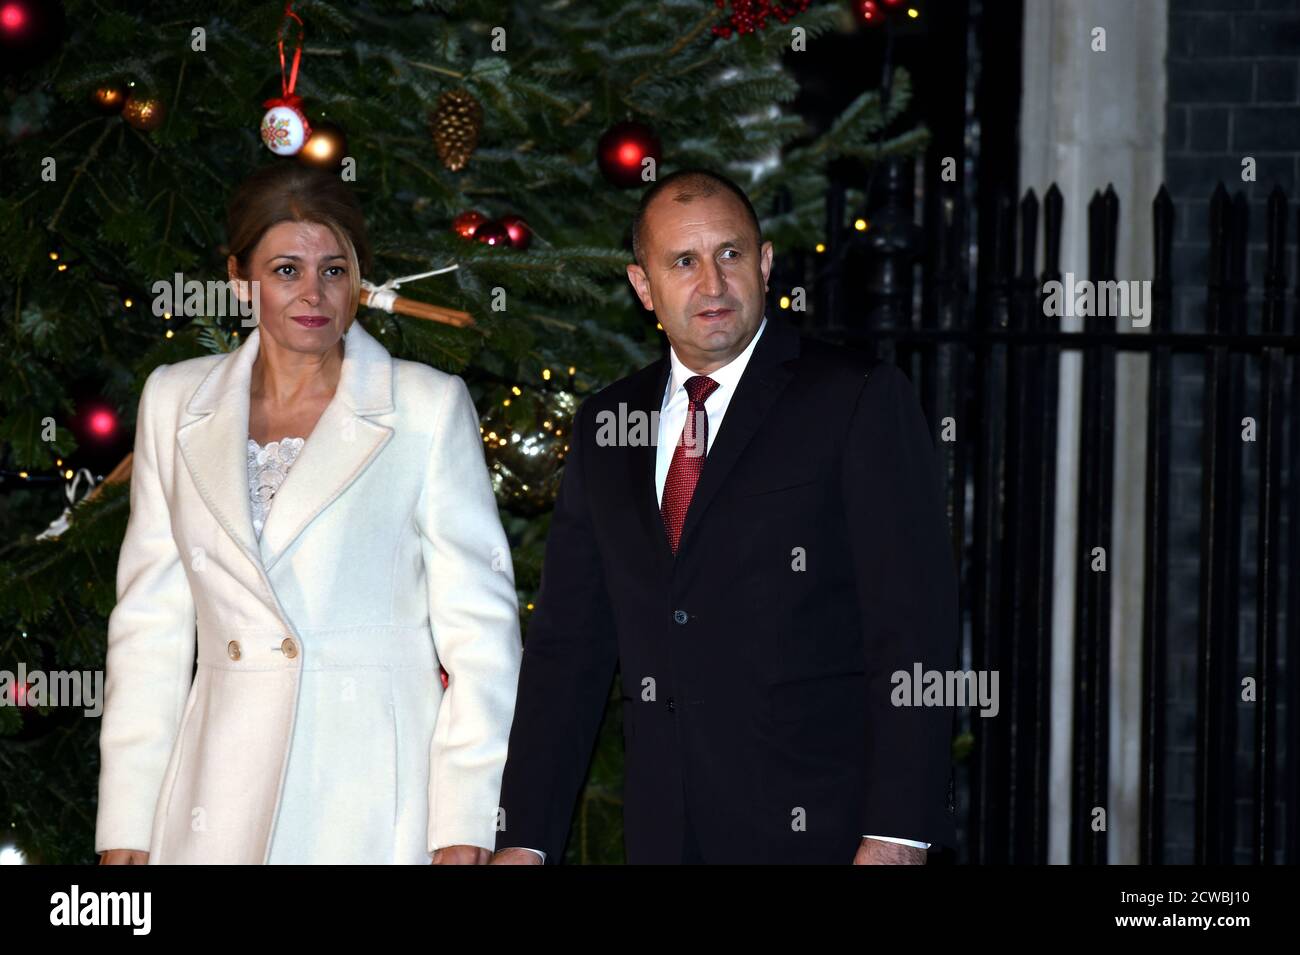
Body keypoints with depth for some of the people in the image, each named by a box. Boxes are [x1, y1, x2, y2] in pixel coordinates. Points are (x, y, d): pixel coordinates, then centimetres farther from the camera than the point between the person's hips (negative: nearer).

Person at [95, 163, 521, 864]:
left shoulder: (429, 406, 1)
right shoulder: (175, 402, 10)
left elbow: (478, 625, 0)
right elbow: (151, 621, 10)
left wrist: (465, 824, -8)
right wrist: (126, 826, 4)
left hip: (376, 799, -2)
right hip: (220, 806, 2)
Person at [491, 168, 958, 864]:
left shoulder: (862, 401, -3)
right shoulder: (604, 425, 13)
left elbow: (913, 630, -9)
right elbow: (568, 642, 11)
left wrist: (897, 834, -17)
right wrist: (525, 839, 3)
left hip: (816, 830, -4)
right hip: (662, 830, 4)